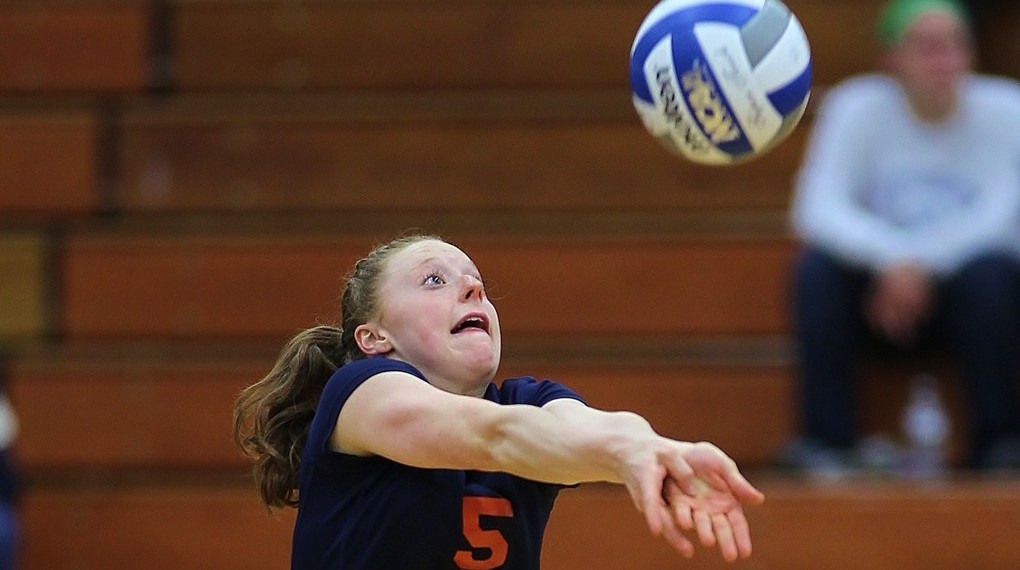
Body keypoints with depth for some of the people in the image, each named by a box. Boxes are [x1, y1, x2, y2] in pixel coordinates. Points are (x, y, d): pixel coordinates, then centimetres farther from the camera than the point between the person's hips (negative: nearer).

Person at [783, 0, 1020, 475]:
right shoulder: (856, 108, -9)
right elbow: (818, 208, -21)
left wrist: (920, 263, -31)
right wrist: (892, 259, -38)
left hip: (966, 296, 0)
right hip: (881, 291, 1)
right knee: (818, 267, -27)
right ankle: (829, 442, -22)